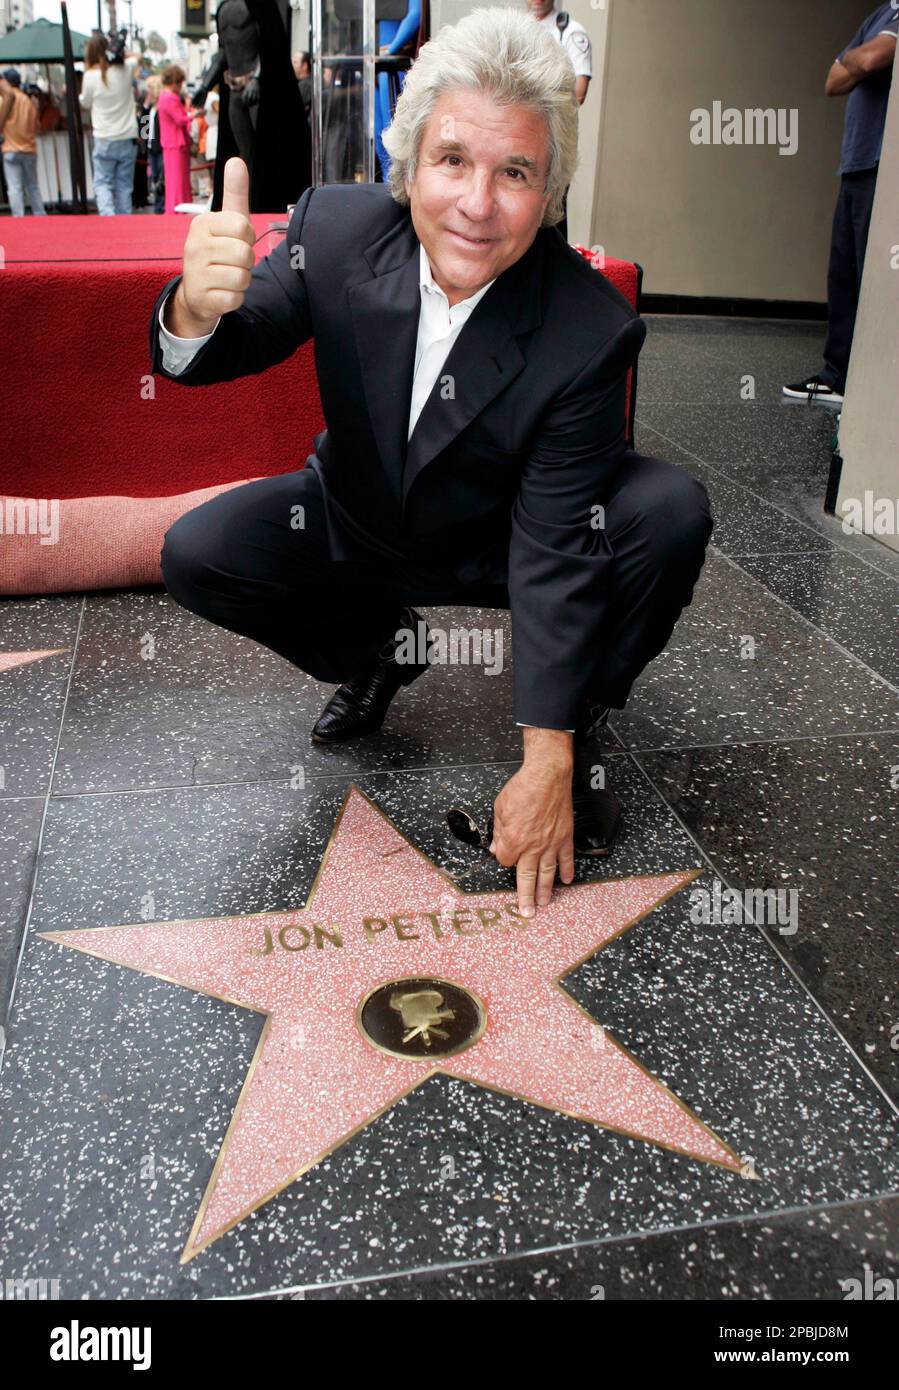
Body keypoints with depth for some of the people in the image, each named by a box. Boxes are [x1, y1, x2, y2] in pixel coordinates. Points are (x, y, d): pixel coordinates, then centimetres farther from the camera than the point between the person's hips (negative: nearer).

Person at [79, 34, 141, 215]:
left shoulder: (91, 75, -8)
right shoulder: (125, 69, -1)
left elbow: (85, 103, 8)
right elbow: (137, 56, 22)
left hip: (104, 140, -2)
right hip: (128, 138, 2)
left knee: (102, 183, 3)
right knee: (125, 185, 8)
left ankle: (108, 215, -18)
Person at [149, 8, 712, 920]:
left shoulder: (591, 332, -28)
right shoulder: (337, 227, -20)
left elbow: (553, 551, -27)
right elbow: (217, 358, -10)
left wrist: (546, 760, -27)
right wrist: (197, 308, -39)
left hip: (501, 541, -2)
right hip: (359, 524, 3)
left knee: (672, 514, -27)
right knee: (194, 555, -18)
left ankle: (579, 723, 1)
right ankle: (374, 652, 11)